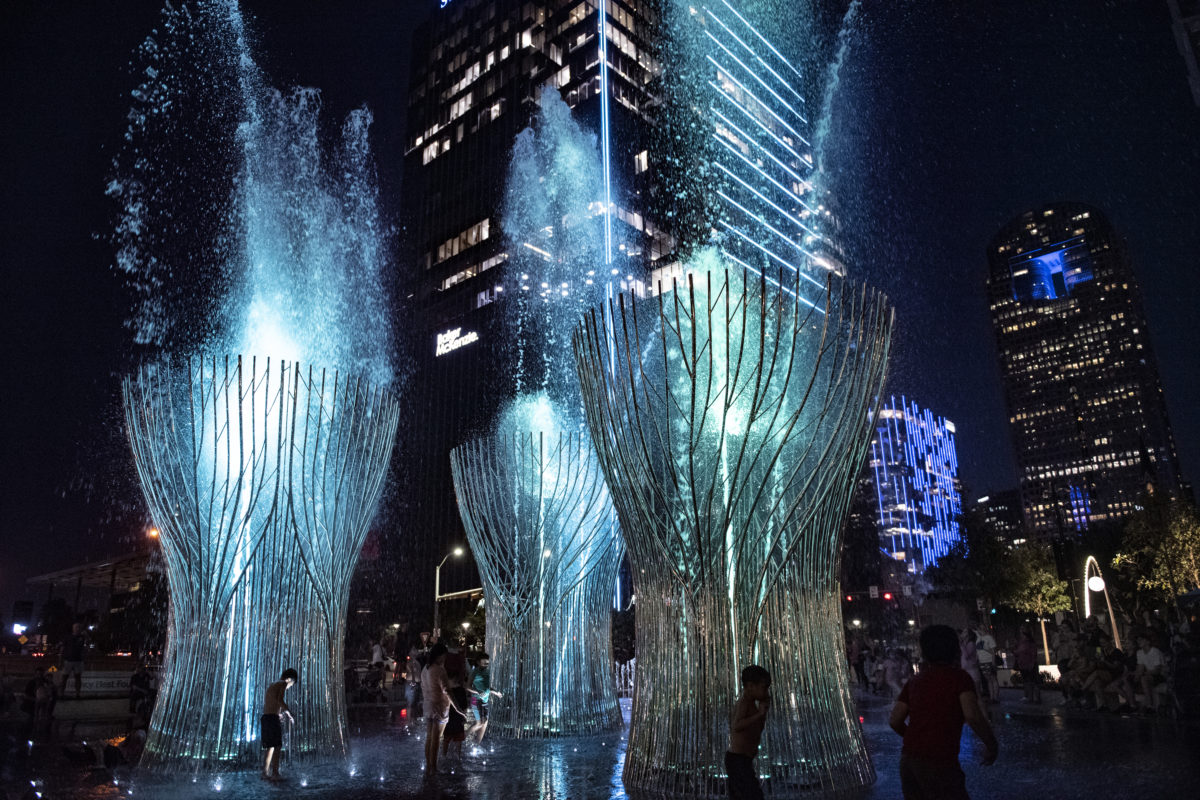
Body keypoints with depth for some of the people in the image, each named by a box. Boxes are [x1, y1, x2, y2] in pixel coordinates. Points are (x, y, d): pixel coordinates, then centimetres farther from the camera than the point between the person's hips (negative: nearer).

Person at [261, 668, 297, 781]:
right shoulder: (283, 684, -2)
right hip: (273, 718, -9)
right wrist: (290, 713, -8)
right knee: (277, 746, -8)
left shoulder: (271, 685, 24)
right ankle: (275, 773, -12)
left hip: (265, 717, 9)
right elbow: (280, 700, -17)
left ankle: (265, 772, 16)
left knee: (270, 747, 15)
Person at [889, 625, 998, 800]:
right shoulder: (959, 676, -1)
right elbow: (972, 715, -16)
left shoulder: (915, 681, 12)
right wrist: (992, 745, -1)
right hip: (939, 764, -5)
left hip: (908, 760, 6)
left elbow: (895, 721, 9)